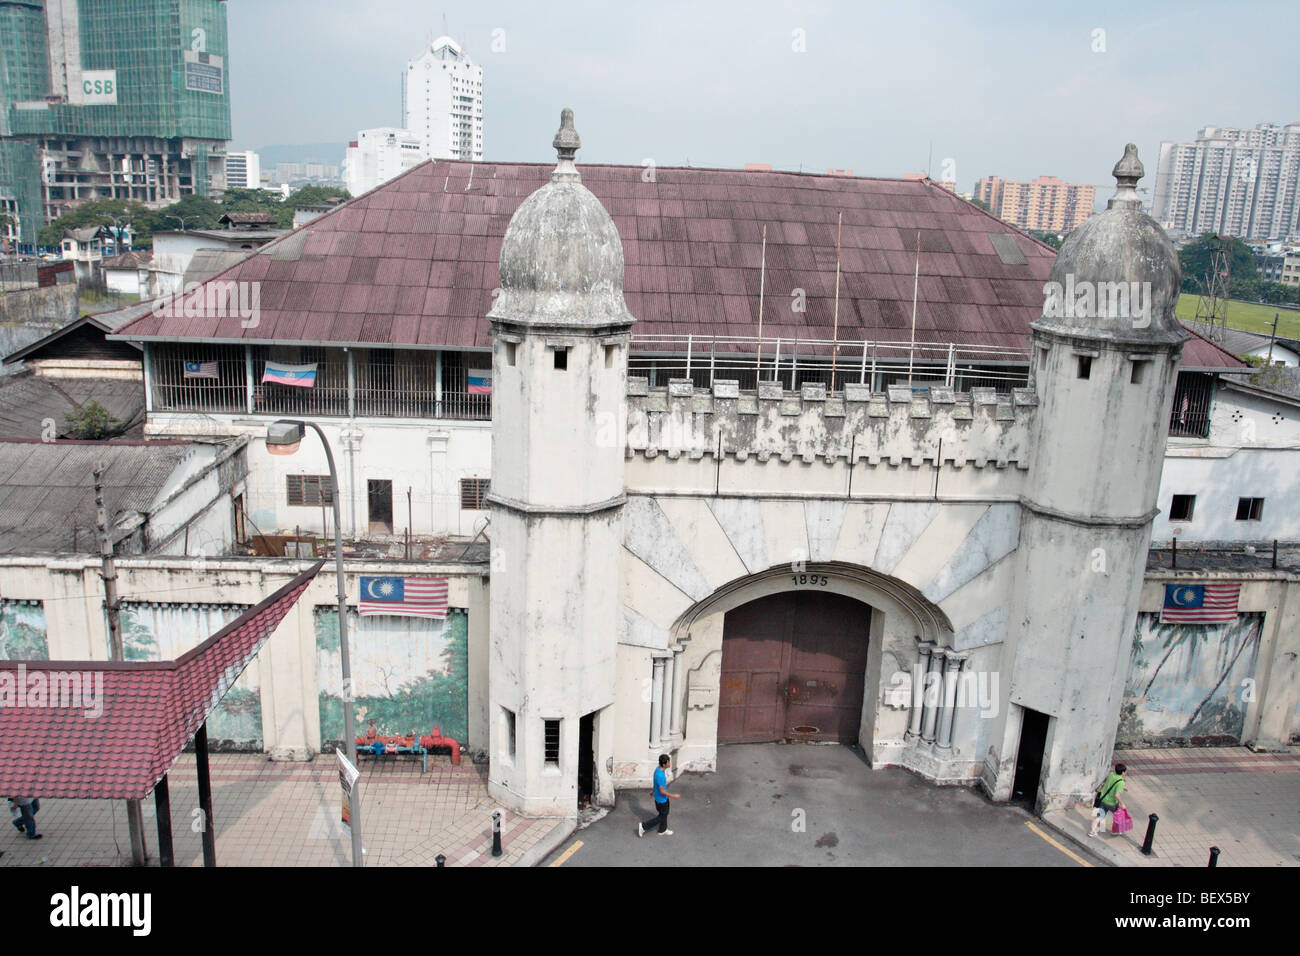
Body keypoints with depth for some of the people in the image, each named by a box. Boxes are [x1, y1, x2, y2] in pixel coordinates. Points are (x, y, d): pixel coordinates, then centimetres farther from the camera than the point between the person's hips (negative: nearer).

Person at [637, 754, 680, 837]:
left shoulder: (659, 770, -8)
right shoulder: (660, 776, -36)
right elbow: (662, 791, -29)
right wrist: (674, 796, -21)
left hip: (663, 799, 9)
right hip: (661, 800, -9)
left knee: (664, 814, 25)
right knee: (662, 817, 10)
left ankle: (663, 831, 44)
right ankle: (643, 826, 17)